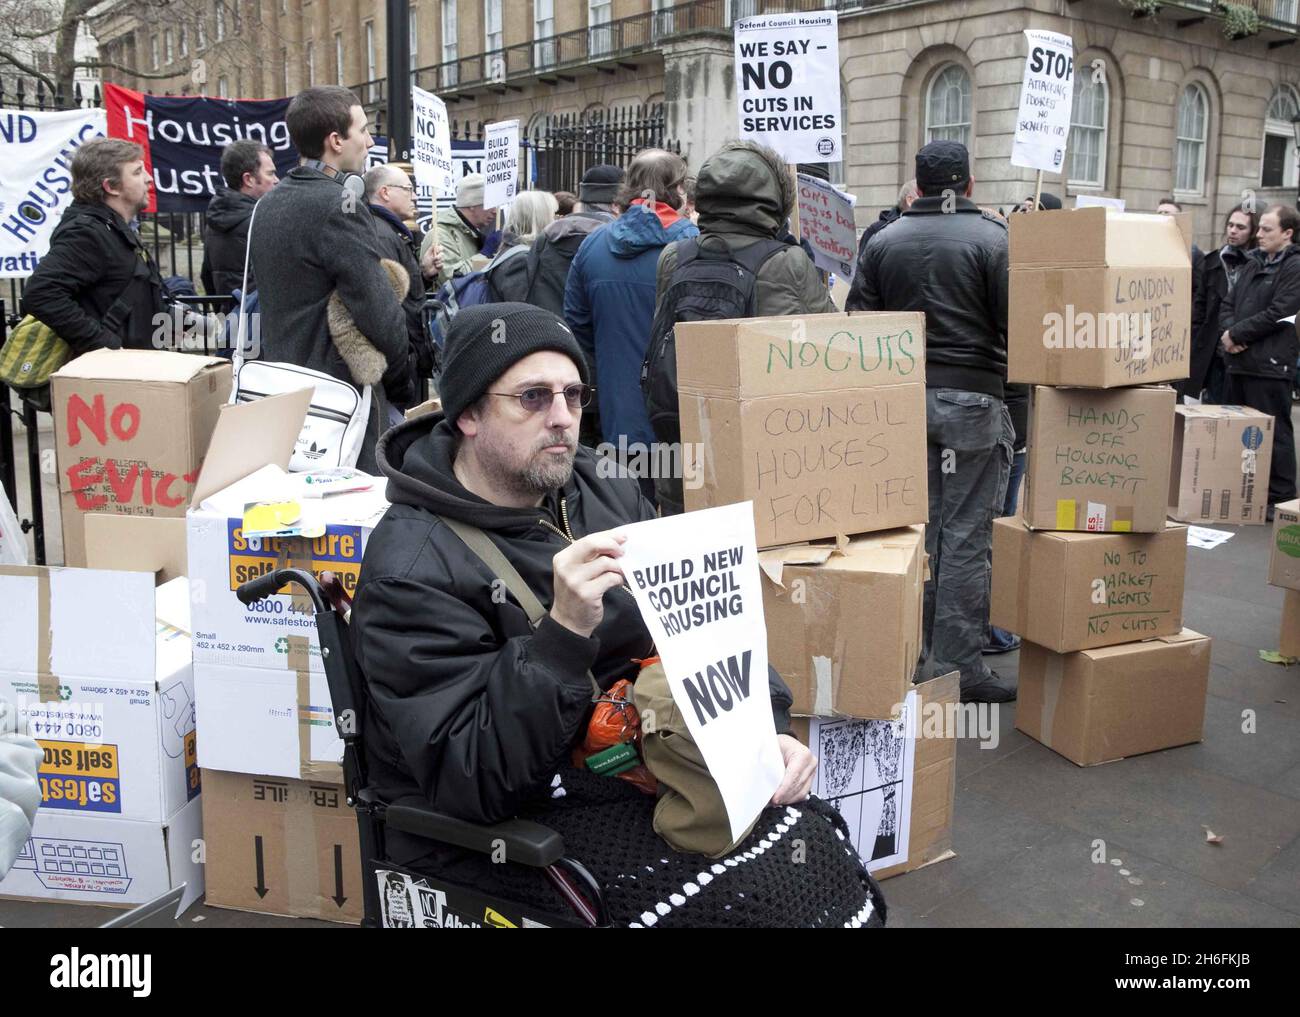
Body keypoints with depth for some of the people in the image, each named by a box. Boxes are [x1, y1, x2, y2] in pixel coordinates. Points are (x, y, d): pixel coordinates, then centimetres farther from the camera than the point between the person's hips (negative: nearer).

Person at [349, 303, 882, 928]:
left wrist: (767, 729, -7)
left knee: (816, 839, -12)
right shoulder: (410, 570, -16)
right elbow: (469, 782, -22)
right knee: (756, 894, -19)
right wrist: (563, 634, -33)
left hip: (637, 768, 6)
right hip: (501, 824, -6)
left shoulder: (608, 497, 5)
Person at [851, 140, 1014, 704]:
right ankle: (959, 665, 3)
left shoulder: (883, 242, 6)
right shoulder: (993, 239, -6)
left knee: (917, 528, 11)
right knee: (966, 534, 0)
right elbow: (1015, 321, -9)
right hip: (972, 399, -4)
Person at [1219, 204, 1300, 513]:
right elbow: (1228, 303, 16)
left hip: (1269, 364, -8)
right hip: (1238, 360, 8)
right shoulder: (1253, 264, 18)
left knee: (1274, 433, -4)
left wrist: (1237, 334, -10)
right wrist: (1228, 330, -3)